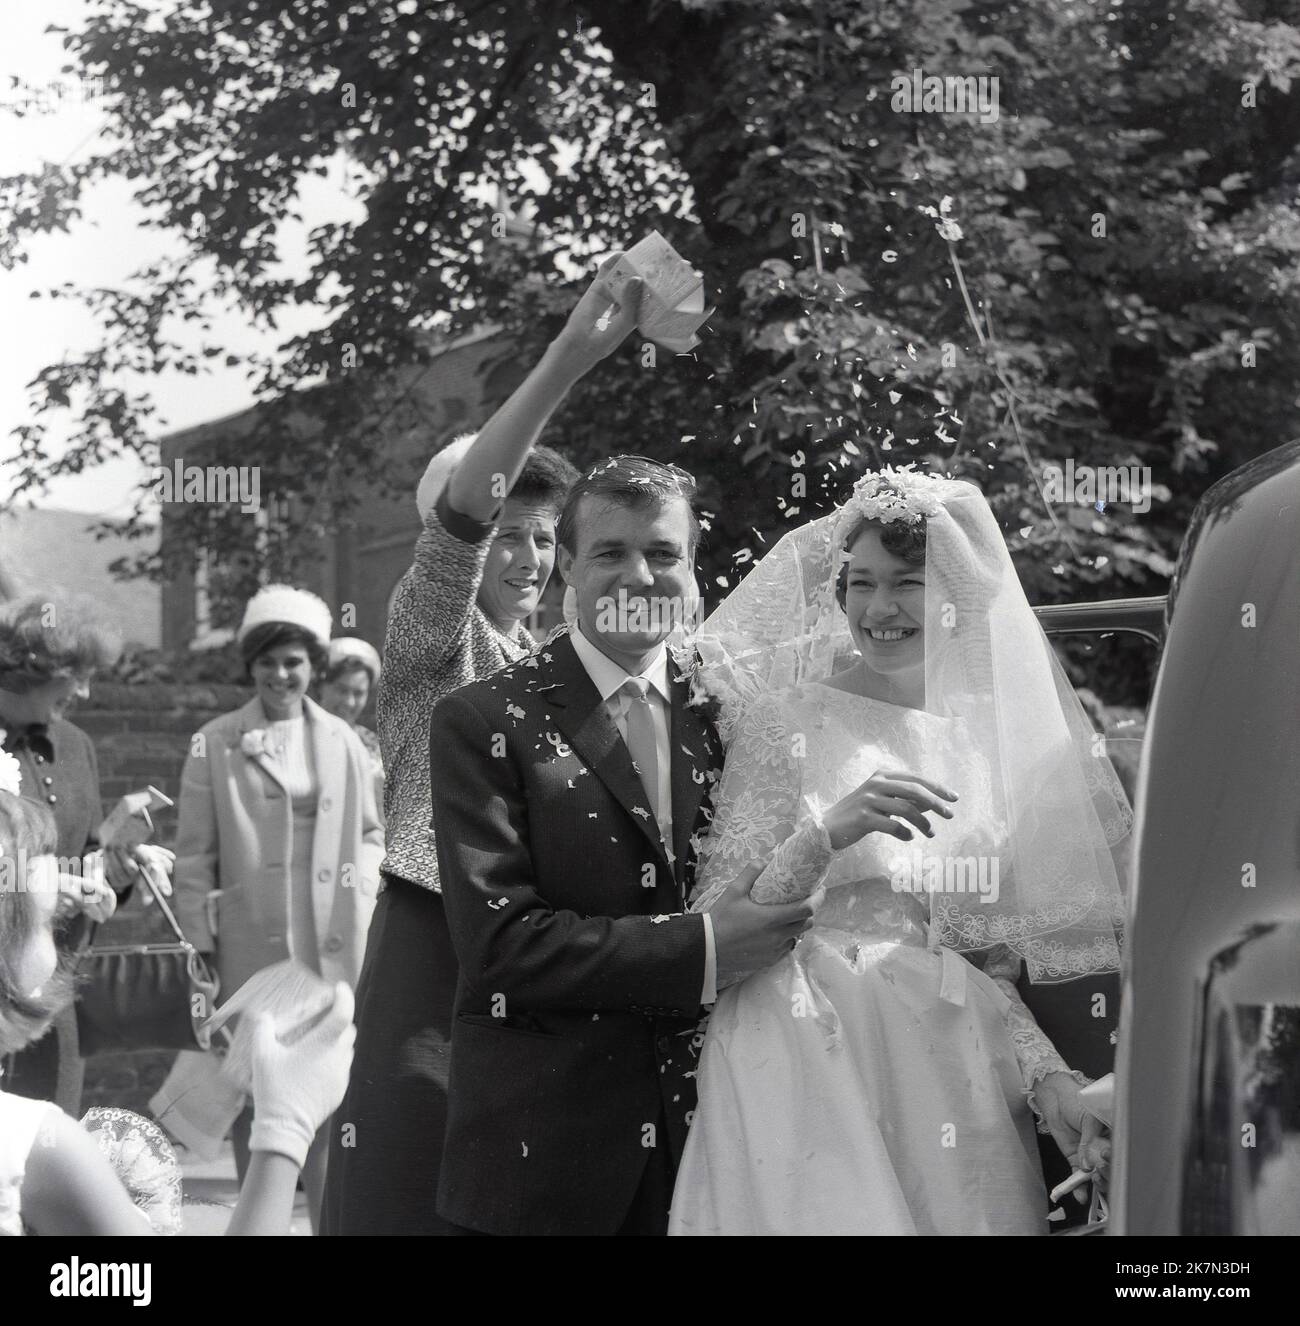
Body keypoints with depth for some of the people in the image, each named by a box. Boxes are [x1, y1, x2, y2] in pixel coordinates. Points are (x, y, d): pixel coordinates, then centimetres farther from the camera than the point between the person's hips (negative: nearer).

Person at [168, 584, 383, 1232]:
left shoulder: (343, 742, 9)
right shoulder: (215, 745, 2)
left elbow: (370, 831, 20)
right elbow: (194, 857, 1)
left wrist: (363, 880, 2)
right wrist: (198, 948, -3)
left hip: (333, 946, 2)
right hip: (249, 946, -2)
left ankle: (329, 1218, 7)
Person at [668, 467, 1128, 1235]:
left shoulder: (996, 740, 9)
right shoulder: (793, 719, 0)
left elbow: (990, 963, 12)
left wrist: (1048, 1078, -3)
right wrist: (829, 833, -21)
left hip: (955, 1078, 3)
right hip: (808, 1067, -3)